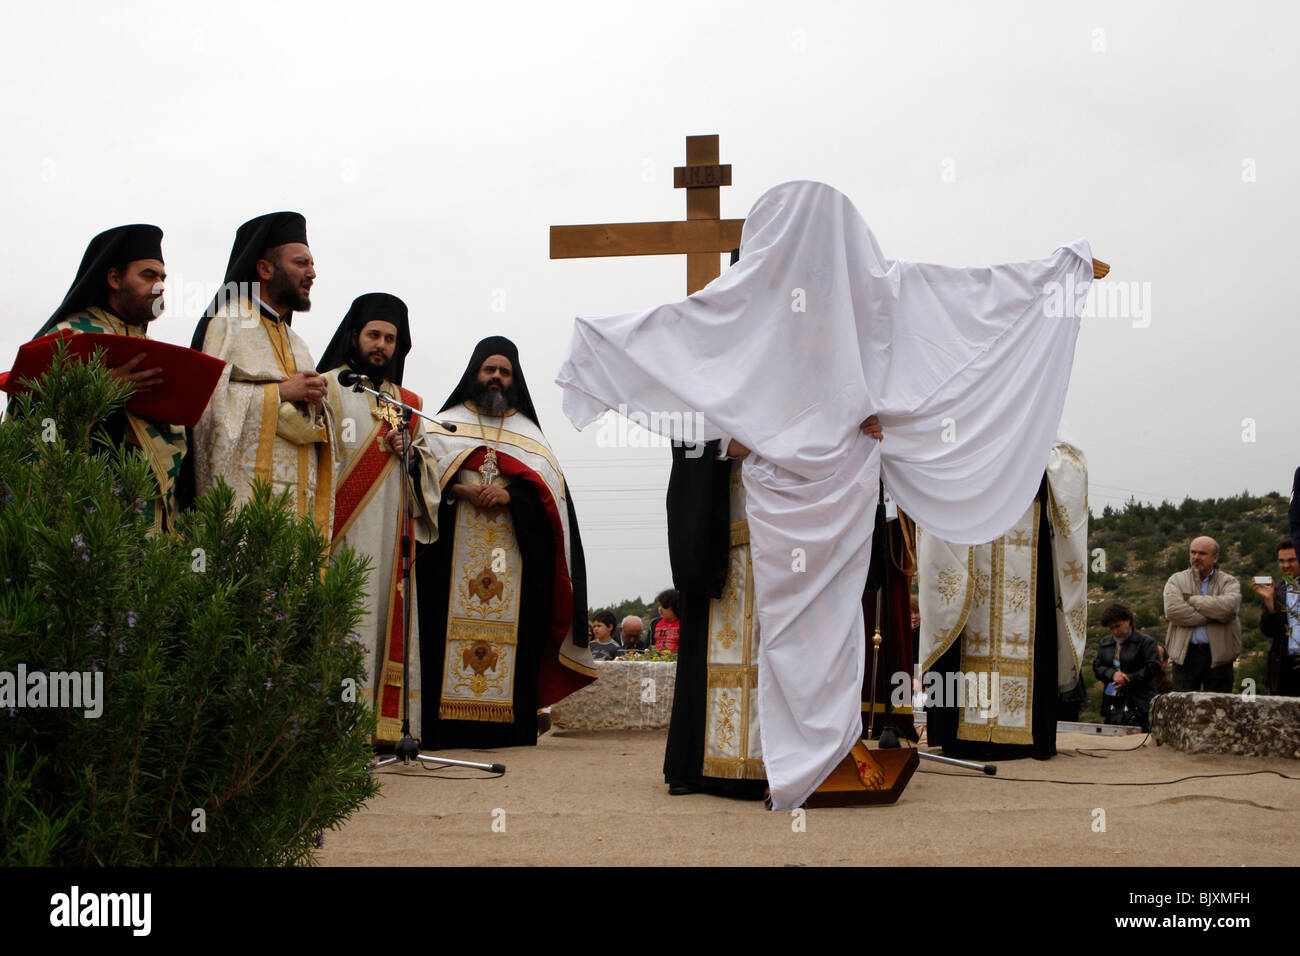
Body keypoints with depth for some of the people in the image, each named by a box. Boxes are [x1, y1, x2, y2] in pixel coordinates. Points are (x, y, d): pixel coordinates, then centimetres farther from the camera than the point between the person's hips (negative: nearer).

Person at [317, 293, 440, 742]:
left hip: (392, 531, 5)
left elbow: (428, 466, 21)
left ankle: (386, 723, -1)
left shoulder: (406, 402, 23)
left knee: (389, 621, 0)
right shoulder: (327, 389, 8)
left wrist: (409, 450, 0)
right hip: (346, 532, -5)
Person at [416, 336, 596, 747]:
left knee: (512, 633, -8)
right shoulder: (446, 424, 19)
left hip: (513, 554, 1)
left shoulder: (530, 435, 21)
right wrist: (461, 489, -12)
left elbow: (549, 486, 6)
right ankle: (448, 730, -11)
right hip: (454, 553, -1)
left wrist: (509, 494, -12)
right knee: (450, 626, -11)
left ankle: (507, 733, -8)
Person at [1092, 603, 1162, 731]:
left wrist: (1129, 679, -13)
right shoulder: (1105, 643, 16)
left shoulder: (1145, 642, -1)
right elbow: (1097, 667, 11)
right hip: (1112, 704, 5)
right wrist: (1113, 674, -11)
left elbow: (1154, 667, -9)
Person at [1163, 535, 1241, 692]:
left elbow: (1228, 607, -15)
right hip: (1185, 654, 0)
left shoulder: (1229, 582, 8)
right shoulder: (1176, 580, 9)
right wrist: (1212, 615, -11)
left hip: (1219, 656, 0)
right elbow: (1172, 610, -10)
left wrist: (1193, 600, -6)